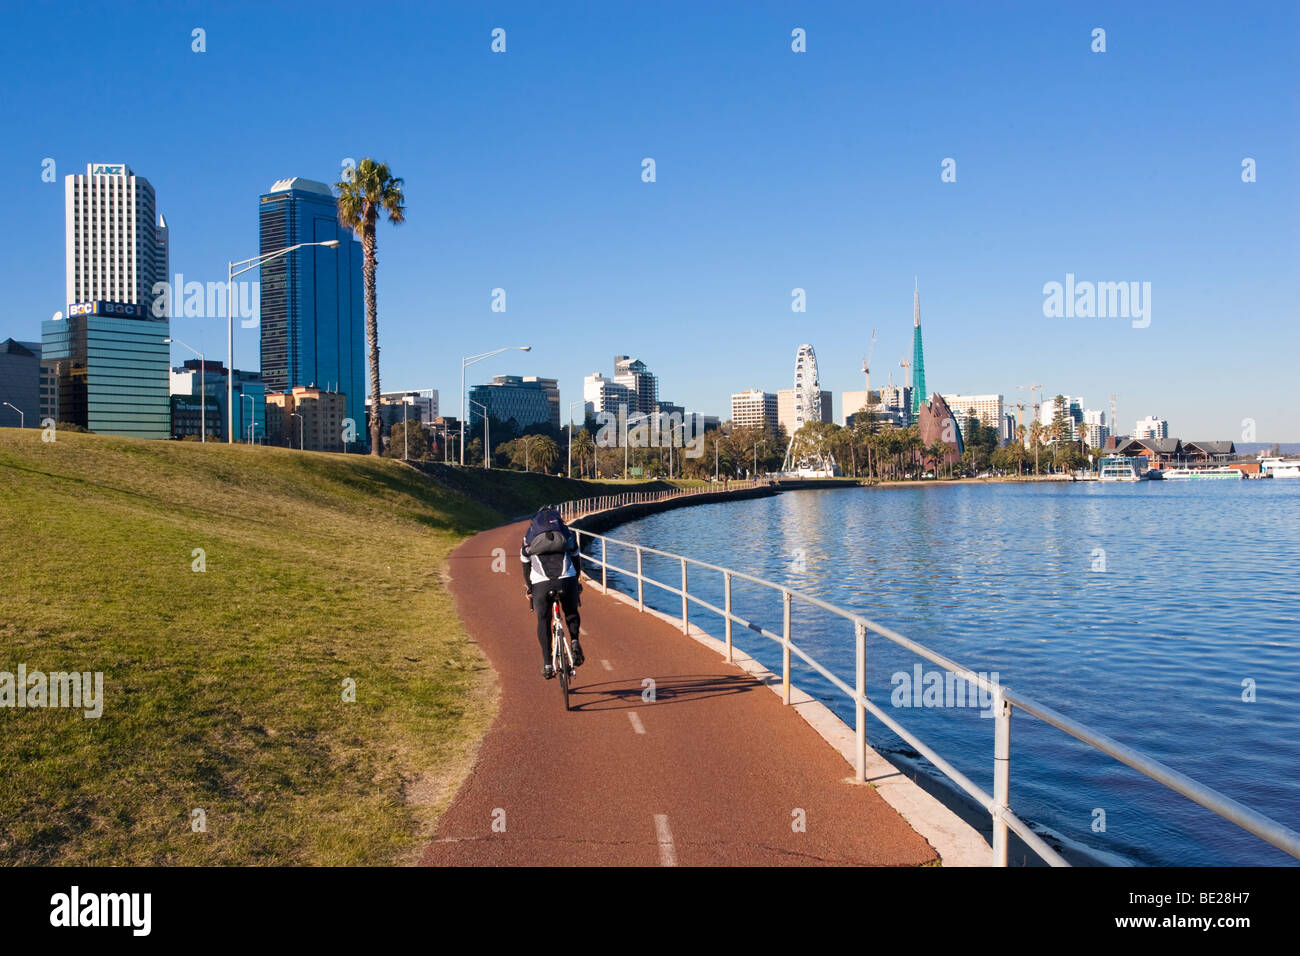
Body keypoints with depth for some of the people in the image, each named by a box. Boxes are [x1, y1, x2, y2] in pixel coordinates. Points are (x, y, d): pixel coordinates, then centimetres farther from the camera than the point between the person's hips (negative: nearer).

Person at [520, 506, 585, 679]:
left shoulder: (529, 537, 21)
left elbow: (525, 566, 26)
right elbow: (576, 559, 25)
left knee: (543, 621, 15)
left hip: (541, 583, 0)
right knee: (571, 613, 26)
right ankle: (574, 641, 3)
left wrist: (529, 589, 36)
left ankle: (547, 664, 8)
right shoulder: (567, 534, 21)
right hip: (566, 580, 1)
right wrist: (576, 583, 37)